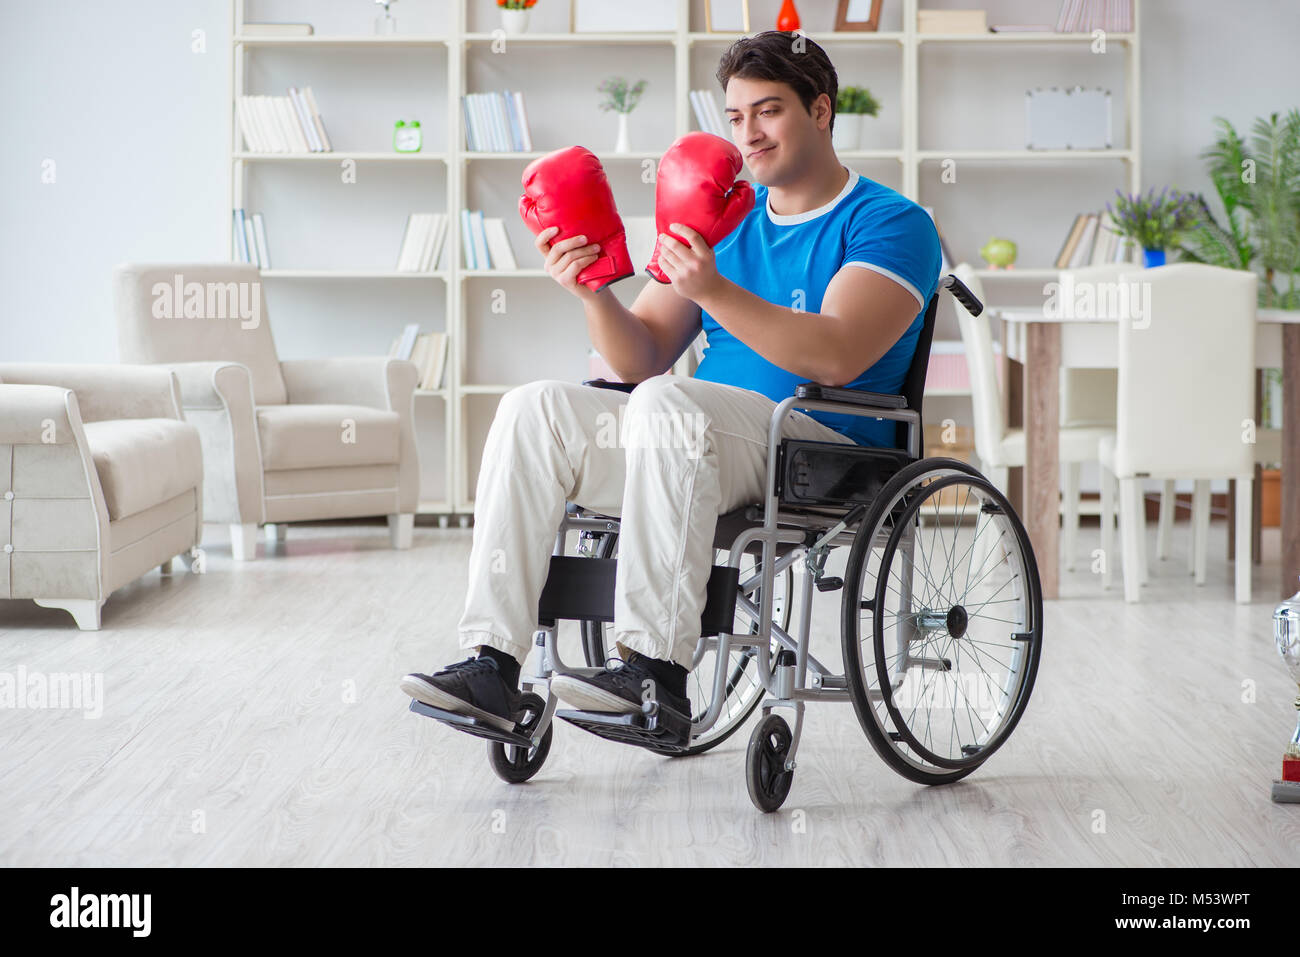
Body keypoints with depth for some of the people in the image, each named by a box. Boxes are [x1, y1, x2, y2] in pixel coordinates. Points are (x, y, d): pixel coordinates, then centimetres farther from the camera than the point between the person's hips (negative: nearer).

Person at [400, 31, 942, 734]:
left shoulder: (892, 223, -1)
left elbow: (836, 357, -19)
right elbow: (642, 361, 13)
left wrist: (715, 290, -30)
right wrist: (594, 294, -8)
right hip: (701, 441, 7)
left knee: (665, 405, -35)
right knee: (534, 408, -14)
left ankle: (655, 667, -37)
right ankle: (491, 662, -23)